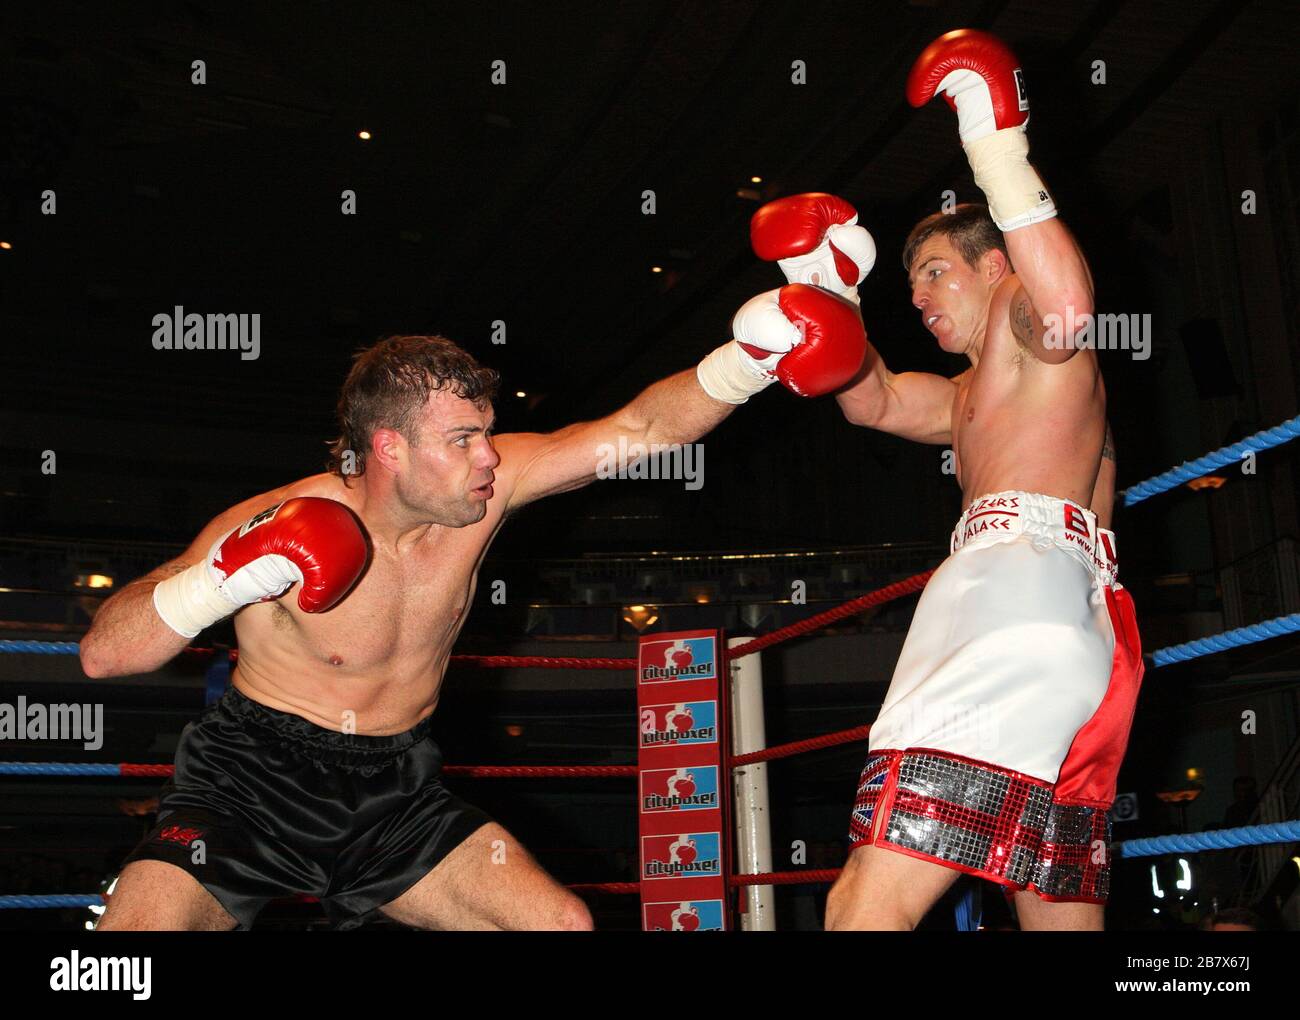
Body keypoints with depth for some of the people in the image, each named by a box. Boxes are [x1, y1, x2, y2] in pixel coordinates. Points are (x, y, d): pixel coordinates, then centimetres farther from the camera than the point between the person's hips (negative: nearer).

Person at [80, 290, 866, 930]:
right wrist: (226, 581, -35)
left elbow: (642, 428, -10)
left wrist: (750, 361, -24)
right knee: (139, 923, -26)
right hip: (252, 781, -4)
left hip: (395, 792, 4)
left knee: (564, 922, -6)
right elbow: (103, 654, -19)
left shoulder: (485, 485, -10)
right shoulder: (279, 526, -20)